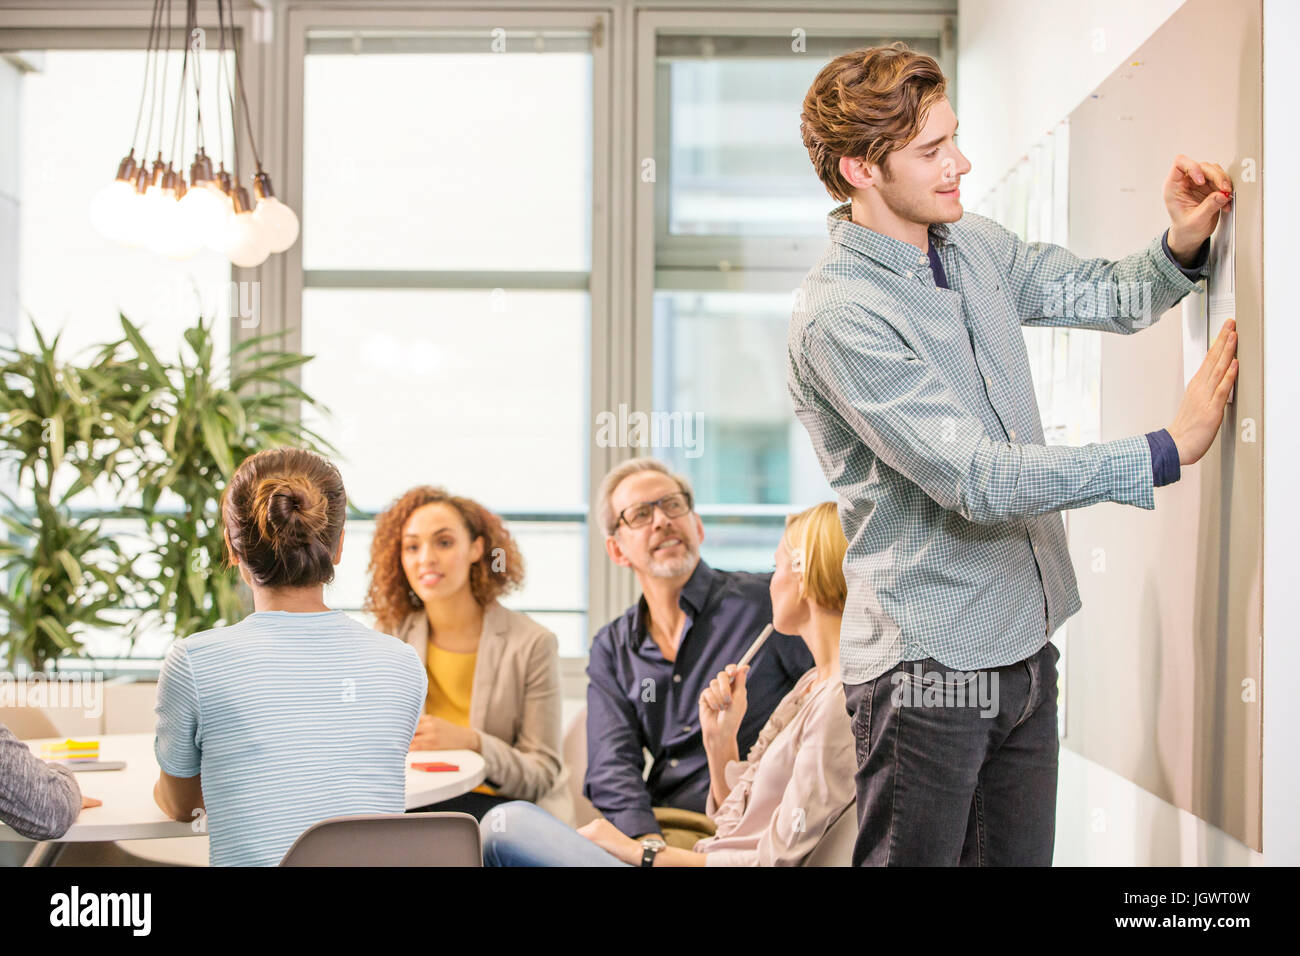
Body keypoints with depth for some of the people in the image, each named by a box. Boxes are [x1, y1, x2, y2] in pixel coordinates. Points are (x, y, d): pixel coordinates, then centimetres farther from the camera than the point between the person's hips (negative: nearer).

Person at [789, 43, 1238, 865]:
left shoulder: (976, 248, 7)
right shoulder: (838, 316, -19)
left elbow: (1109, 297, 19)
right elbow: (977, 480, -24)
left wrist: (1182, 244, -4)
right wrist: (1169, 450, -21)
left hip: (1025, 643, 8)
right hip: (928, 667, -8)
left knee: (1021, 855, 15)